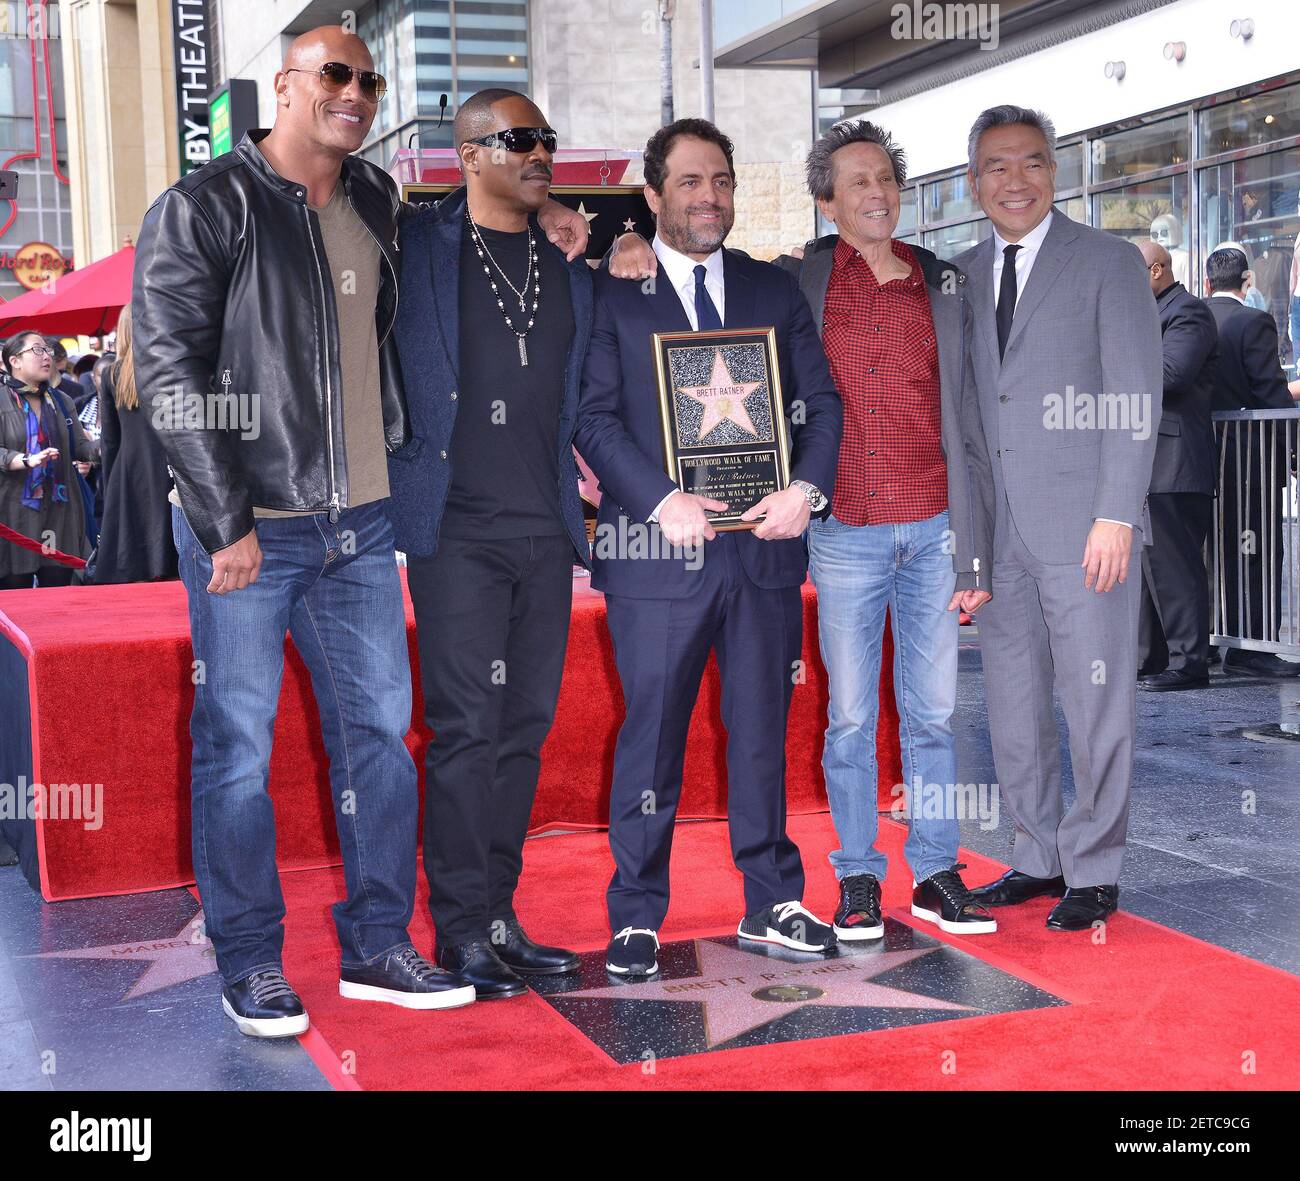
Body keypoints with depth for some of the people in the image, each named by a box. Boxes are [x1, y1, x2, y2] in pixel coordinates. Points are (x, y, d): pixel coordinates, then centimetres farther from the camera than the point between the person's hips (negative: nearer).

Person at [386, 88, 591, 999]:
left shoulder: (570, 264, 14)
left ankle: (499, 918, 18)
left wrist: (581, 471, 12)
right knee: (466, 728, -6)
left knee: (526, 727, 8)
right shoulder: (416, 247, 0)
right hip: (458, 530, -5)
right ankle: (462, 932, 4)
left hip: (545, 528, 5)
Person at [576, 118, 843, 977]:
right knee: (651, 739, 2)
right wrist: (662, 501, -16)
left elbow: (821, 401, 11)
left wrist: (808, 487, -6)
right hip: (658, 553, -3)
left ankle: (772, 905, 22)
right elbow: (594, 417, -4)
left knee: (763, 732, 10)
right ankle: (637, 918, 13)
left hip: (765, 548, 4)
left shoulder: (776, 291, 15)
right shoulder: (610, 295, 4)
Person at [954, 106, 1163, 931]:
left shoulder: (1110, 264, 0)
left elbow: (1136, 403, -5)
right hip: (995, 529, 5)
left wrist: (1116, 516, -14)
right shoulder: (961, 277, 13)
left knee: (1097, 704, 1)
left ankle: (1095, 873, 13)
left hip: (1083, 523, -4)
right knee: (1013, 706, 10)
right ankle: (1041, 856, 23)